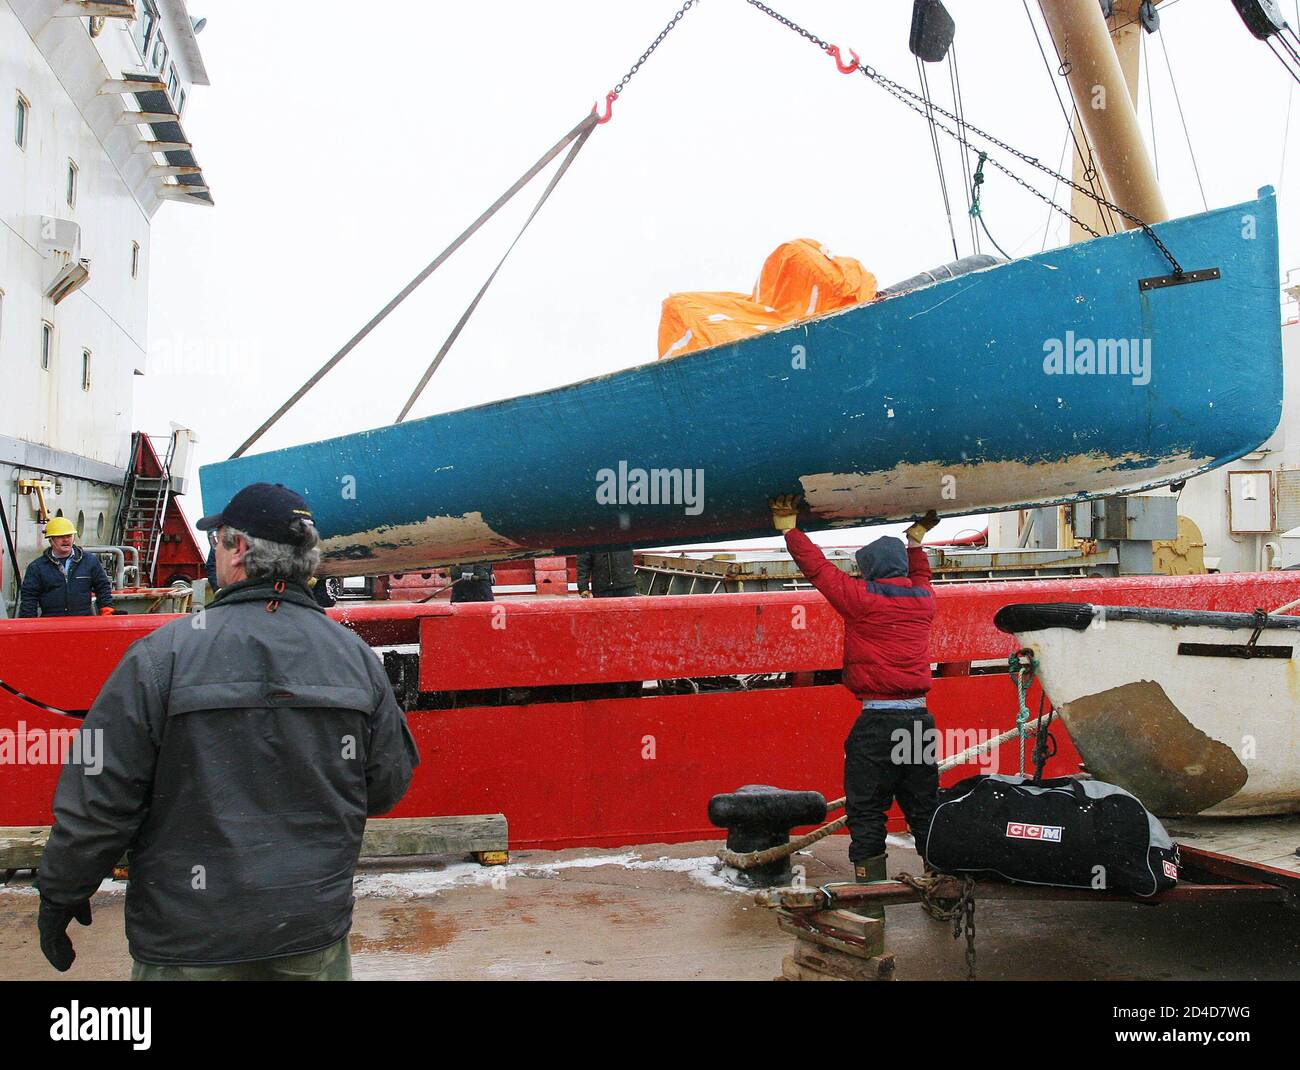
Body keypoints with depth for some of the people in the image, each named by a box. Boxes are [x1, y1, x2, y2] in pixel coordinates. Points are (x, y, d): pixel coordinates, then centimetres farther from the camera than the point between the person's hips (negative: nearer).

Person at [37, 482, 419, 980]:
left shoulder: (163, 654, -16)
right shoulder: (357, 656, -7)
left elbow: (98, 799, -12)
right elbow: (389, 784, 1)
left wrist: (60, 894, 5)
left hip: (189, 946, -2)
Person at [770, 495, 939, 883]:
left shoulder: (861, 599, -8)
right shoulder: (923, 601, 9)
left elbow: (818, 568, 1)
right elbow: (919, 576, 33)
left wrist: (790, 530, 13)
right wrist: (915, 543, 47)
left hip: (876, 721, -6)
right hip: (919, 718, 6)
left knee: (866, 810, 2)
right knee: (924, 808, 14)